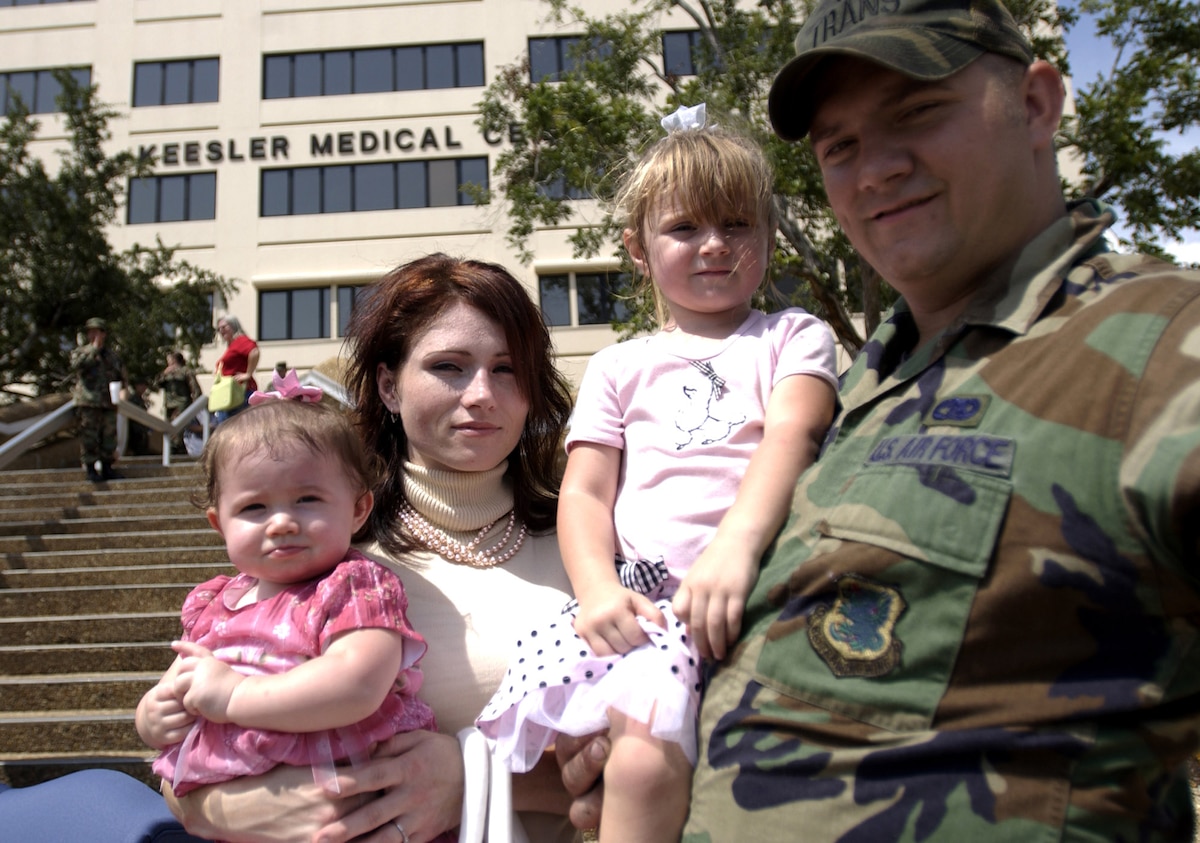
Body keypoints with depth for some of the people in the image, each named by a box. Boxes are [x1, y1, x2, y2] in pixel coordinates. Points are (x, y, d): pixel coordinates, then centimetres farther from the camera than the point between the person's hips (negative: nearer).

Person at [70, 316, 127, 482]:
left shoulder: (111, 355, 19)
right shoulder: (81, 351, 8)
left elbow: (122, 377, 26)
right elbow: (76, 364, -16)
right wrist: (94, 349, -12)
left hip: (109, 402, 4)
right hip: (88, 402, -4)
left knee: (109, 437, 5)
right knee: (89, 437, -4)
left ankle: (107, 467, 13)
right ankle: (90, 468, 1)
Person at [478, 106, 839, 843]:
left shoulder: (793, 336, 16)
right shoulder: (620, 368, 22)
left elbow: (792, 432, -4)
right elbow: (584, 491, 12)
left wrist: (737, 545, -23)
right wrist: (598, 590, -8)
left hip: (756, 586, -1)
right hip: (643, 597, 1)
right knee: (641, 763, -24)